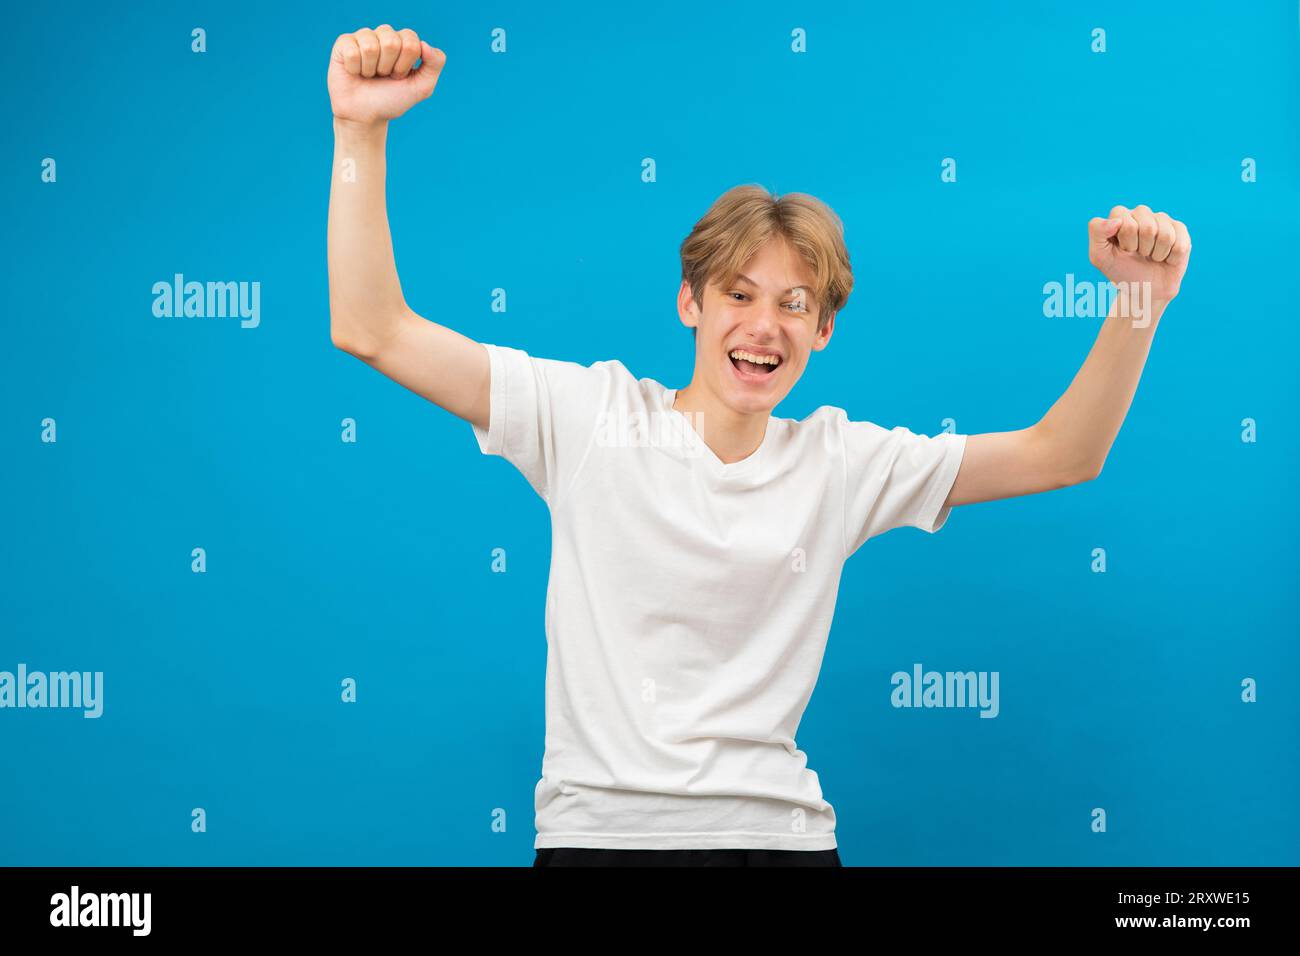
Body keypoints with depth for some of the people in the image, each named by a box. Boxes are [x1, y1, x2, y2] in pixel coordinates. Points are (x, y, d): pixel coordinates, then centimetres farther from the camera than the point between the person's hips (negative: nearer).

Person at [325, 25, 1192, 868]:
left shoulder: (842, 462, 4)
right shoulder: (591, 414, -2)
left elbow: (1056, 457, 5)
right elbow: (373, 331, -6)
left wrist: (1140, 305, -8)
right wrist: (361, 130, -15)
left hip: (778, 833, 2)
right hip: (597, 830, -2)